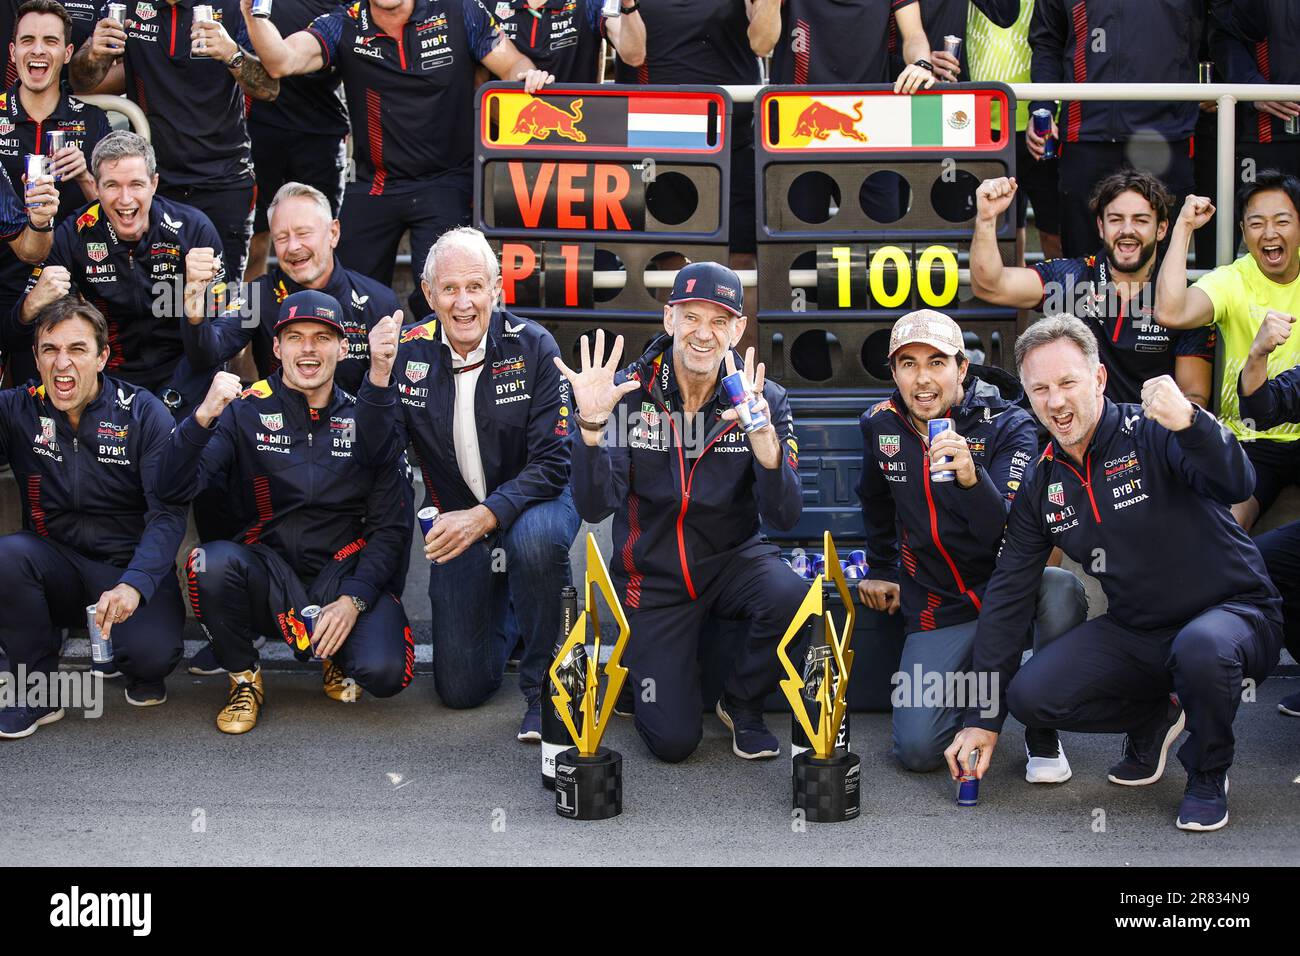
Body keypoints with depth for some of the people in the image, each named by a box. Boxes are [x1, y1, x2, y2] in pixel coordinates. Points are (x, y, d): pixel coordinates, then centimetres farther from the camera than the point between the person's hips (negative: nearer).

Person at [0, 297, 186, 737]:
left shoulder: (143, 413, -8)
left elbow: (168, 513, -16)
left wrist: (133, 585, -32)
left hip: (132, 566, -2)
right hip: (57, 564, 2)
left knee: (153, 652, -30)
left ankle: (142, 674, 12)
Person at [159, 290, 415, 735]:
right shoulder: (247, 412, 0)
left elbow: (391, 526, 3)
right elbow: (176, 490, -12)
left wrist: (353, 600, -12)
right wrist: (203, 418, -28)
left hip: (346, 573, 0)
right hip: (269, 574, 0)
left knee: (384, 672, -27)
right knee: (213, 562, -33)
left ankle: (337, 658, 13)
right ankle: (244, 679, -4)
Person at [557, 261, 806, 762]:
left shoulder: (764, 399, -11)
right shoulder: (628, 392, -13)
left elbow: (784, 516, -20)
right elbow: (595, 508, -19)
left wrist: (764, 436, -39)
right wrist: (591, 425, -36)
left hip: (732, 560, 1)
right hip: (653, 577, -1)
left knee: (790, 595, -34)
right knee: (673, 741, -8)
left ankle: (741, 703, -2)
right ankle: (641, 664, 28)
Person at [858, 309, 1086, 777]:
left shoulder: (1008, 425, -14)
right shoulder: (881, 425, -1)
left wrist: (972, 478, -44)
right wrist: (880, 570, 29)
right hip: (938, 609, 3)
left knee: (1062, 592, -38)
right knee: (918, 750, -14)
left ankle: (1043, 731, -12)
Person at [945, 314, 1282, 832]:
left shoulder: (1152, 435, -16)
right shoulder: (1043, 485, 2)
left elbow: (1237, 484, -34)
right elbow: (1007, 595, 5)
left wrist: (1191, 423, -56)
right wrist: (982, 718, 1)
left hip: (1234, 613, -5)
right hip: (1135, 631, 6)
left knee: (1200, 648, -40)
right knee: (1030, 695, -15)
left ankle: (1208, 775, -8)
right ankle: (1154, 717, 15)